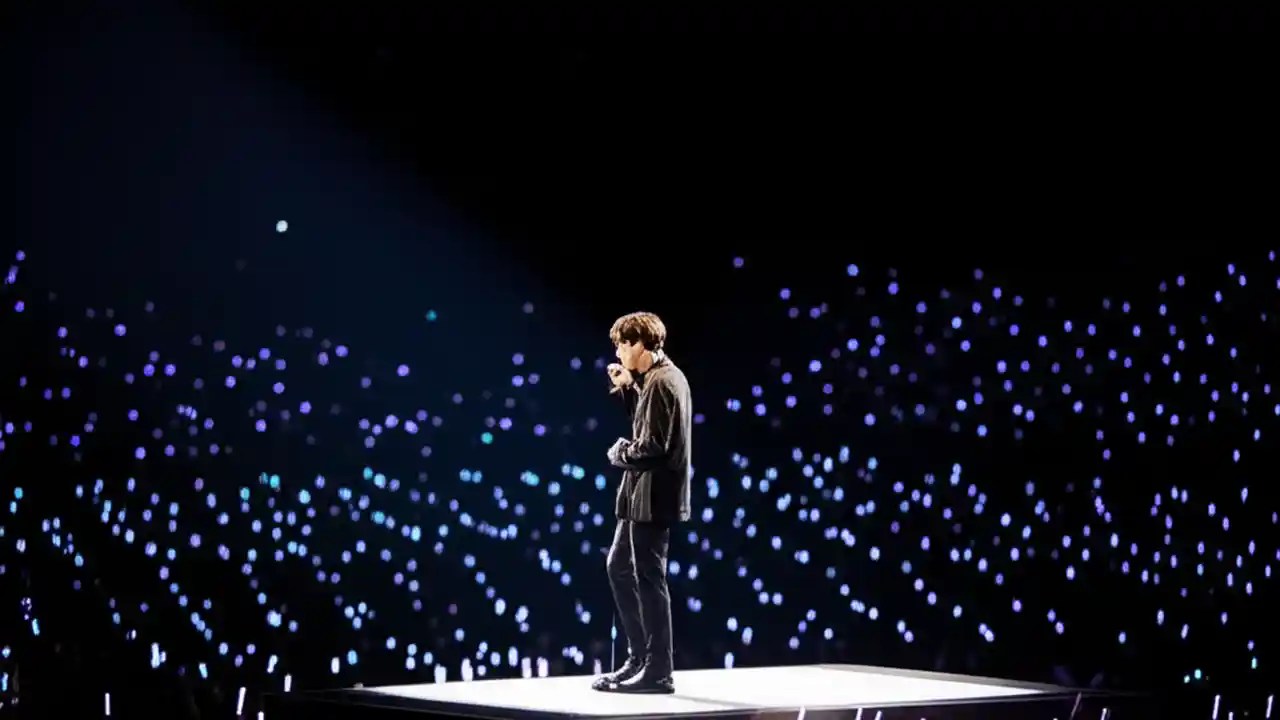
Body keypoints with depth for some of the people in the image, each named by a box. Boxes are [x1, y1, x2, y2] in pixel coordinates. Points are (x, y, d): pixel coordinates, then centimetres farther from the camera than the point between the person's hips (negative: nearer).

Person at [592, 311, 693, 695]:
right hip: (643, 495, 11)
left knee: (648, 580, -4)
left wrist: (618, 452, -6)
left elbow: (650, 447, -24)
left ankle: (657, 672, 3)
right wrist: (626, 388, 10)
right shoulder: (661, 377, 13)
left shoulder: (661, 383, -19)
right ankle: (641, 656, 23)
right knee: (619, 567, 18)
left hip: (653, 498, -11)